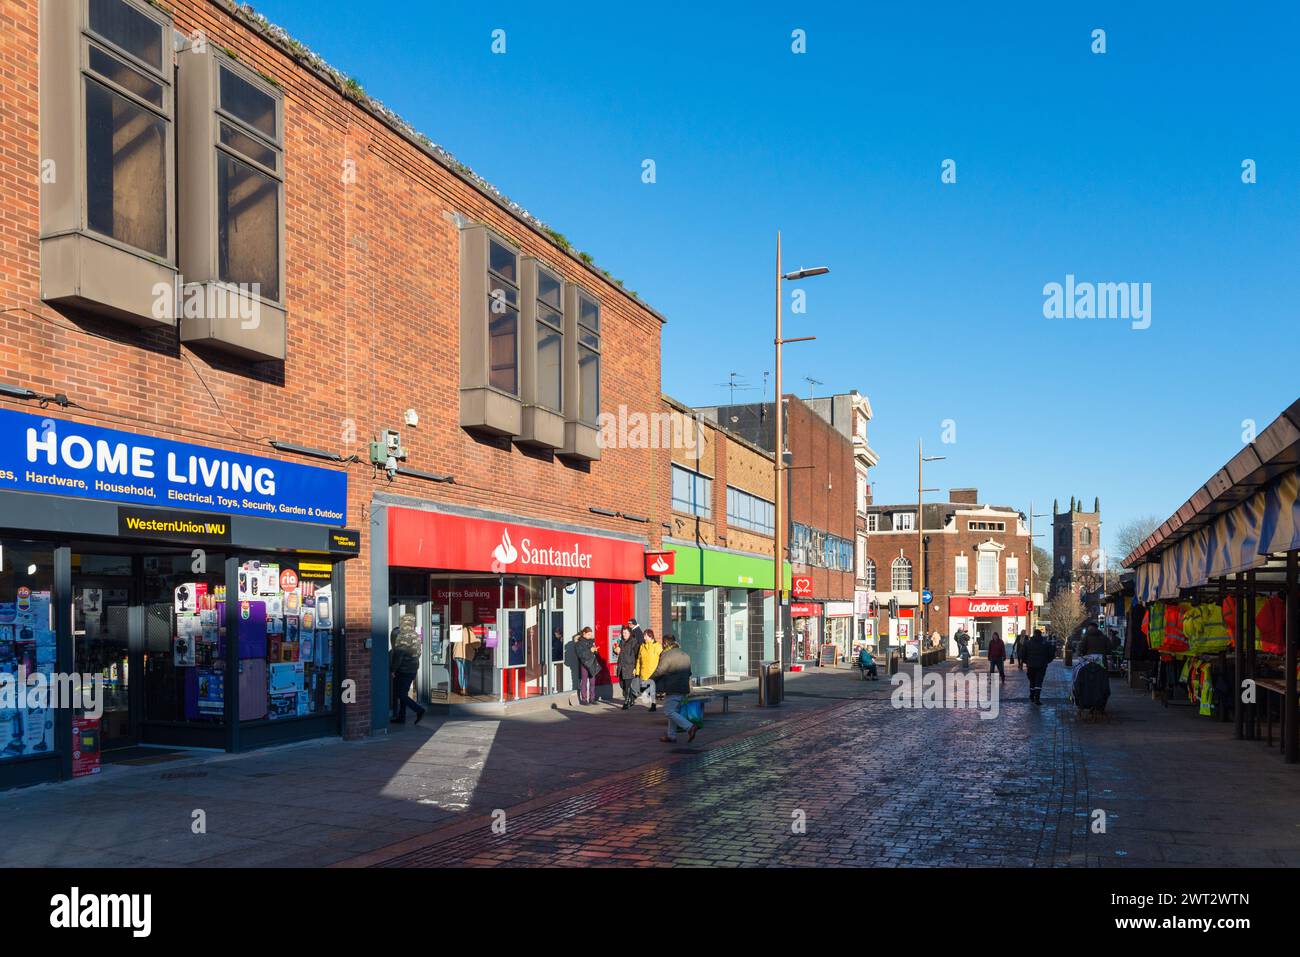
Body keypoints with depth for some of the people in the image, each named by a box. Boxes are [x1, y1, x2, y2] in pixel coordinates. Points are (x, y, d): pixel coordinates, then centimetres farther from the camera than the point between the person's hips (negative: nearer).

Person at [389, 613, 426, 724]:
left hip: (402, 669, -8)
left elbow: (398, 654, -18)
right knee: (404, 693, 14)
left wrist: (393, 669, -13)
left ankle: (419, 709, -14)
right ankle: (401, 717, 15)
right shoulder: (417, 636, 9)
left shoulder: (401, 636, -15)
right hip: (413, 669, 8)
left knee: (400, 694, -2)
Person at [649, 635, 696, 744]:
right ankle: (671, 736, 17)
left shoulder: (667, 655, -12)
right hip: (684, 688, 9)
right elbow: (689, 672, 18)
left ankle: (690, 727, -18)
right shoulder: (685, 655, 15)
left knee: (669, 711, -5)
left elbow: (659, 671, -12)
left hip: (673, 689, -9)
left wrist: (651, 678, 5)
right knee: (674, 711, 15)